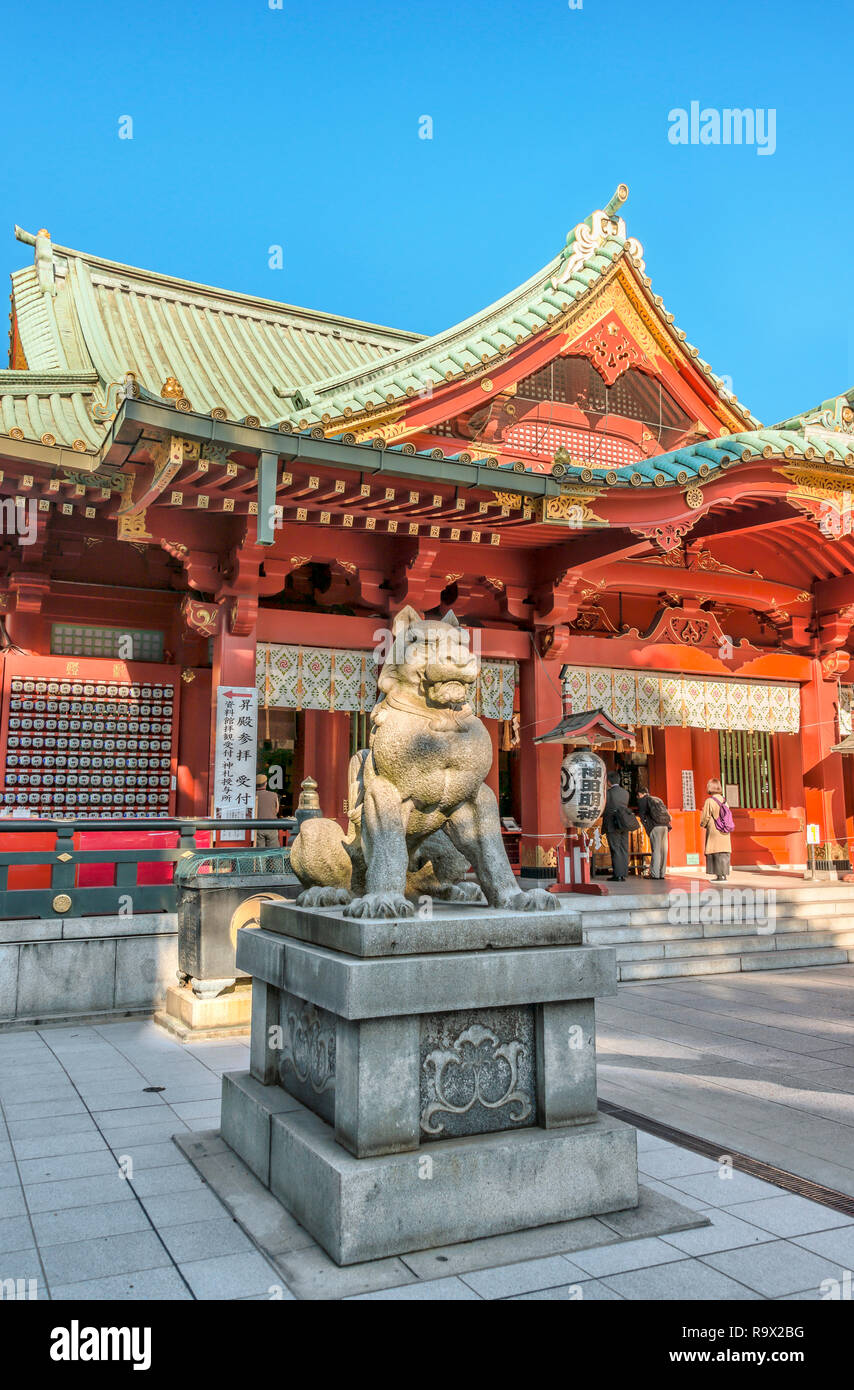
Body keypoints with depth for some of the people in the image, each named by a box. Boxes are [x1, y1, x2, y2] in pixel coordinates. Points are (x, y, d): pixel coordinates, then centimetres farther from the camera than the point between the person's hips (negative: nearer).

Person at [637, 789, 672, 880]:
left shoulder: (642, 800, 9)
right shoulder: (658, 799, 25)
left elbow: (641, 814, 3)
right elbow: (666, 811, 21)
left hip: (655, 827, -5)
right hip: (665, 826, 5)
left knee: (656, 850, -5)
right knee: (663, 850, 6)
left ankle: (655, 874, -6)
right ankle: (662, 873, 7)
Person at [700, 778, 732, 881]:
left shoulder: (709, 801, -11)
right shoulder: (724, 800, 6)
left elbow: (705, 817, -8)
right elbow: (728, 815, 9)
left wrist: (703, 824, 12)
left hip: (714, 831, -6)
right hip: (725, 834, 6)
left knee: (717, 854, -3)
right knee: (724, 853, 9)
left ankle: (720, 876, -5)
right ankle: (724, 874, 11)